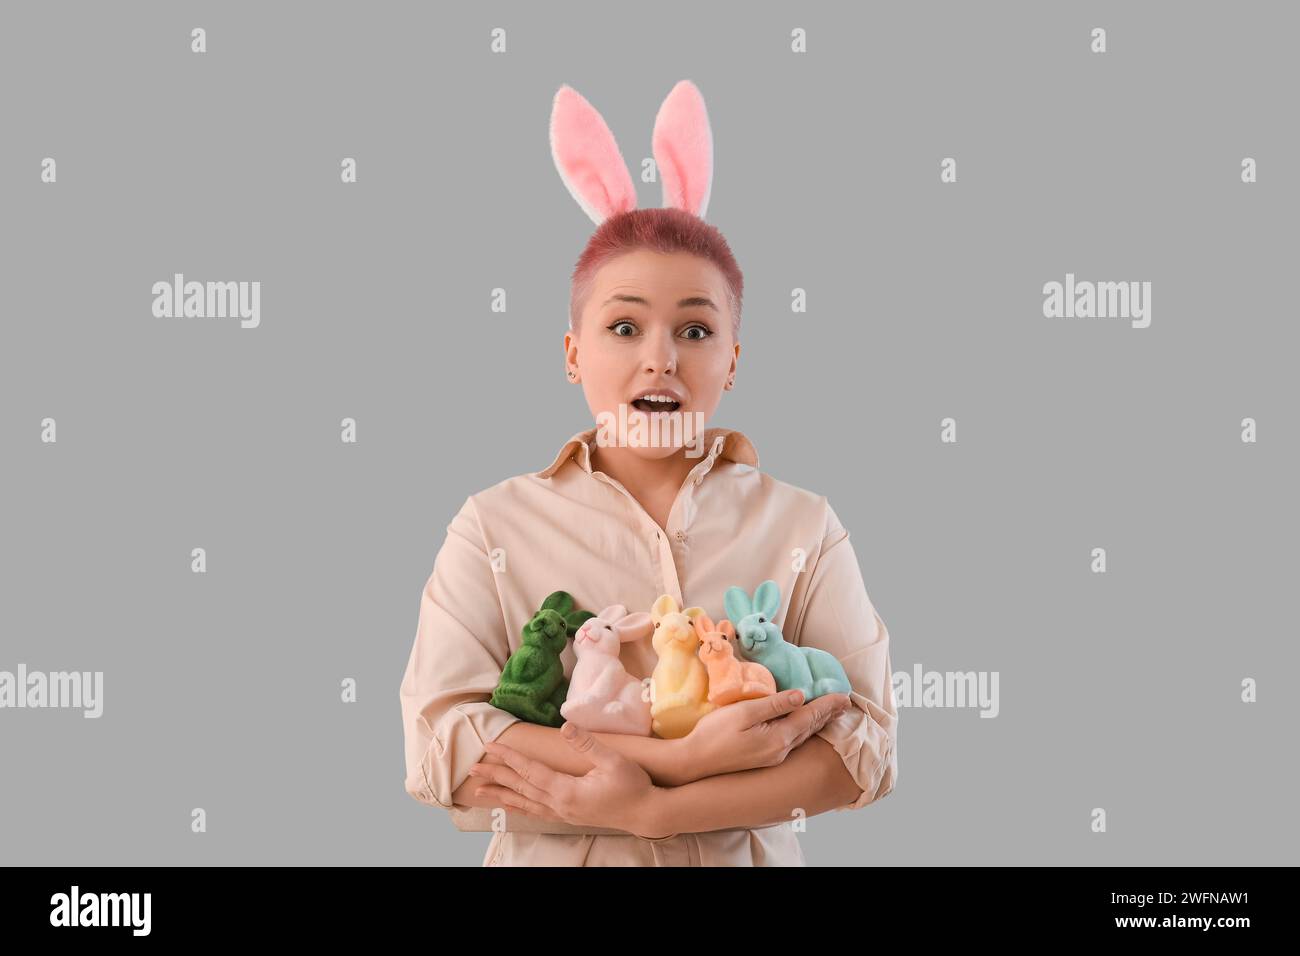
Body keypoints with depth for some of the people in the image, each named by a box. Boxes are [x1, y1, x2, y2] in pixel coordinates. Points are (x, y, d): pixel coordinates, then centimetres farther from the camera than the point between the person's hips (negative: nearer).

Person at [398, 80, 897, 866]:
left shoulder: (804, 528, -6)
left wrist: (645, 807, -24)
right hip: (551, 859, 0)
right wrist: (681, 759, -27)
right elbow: (440, 741, -19)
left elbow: (867, 745, -14)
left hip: (746, 854, 1)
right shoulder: (497, 528, -8)